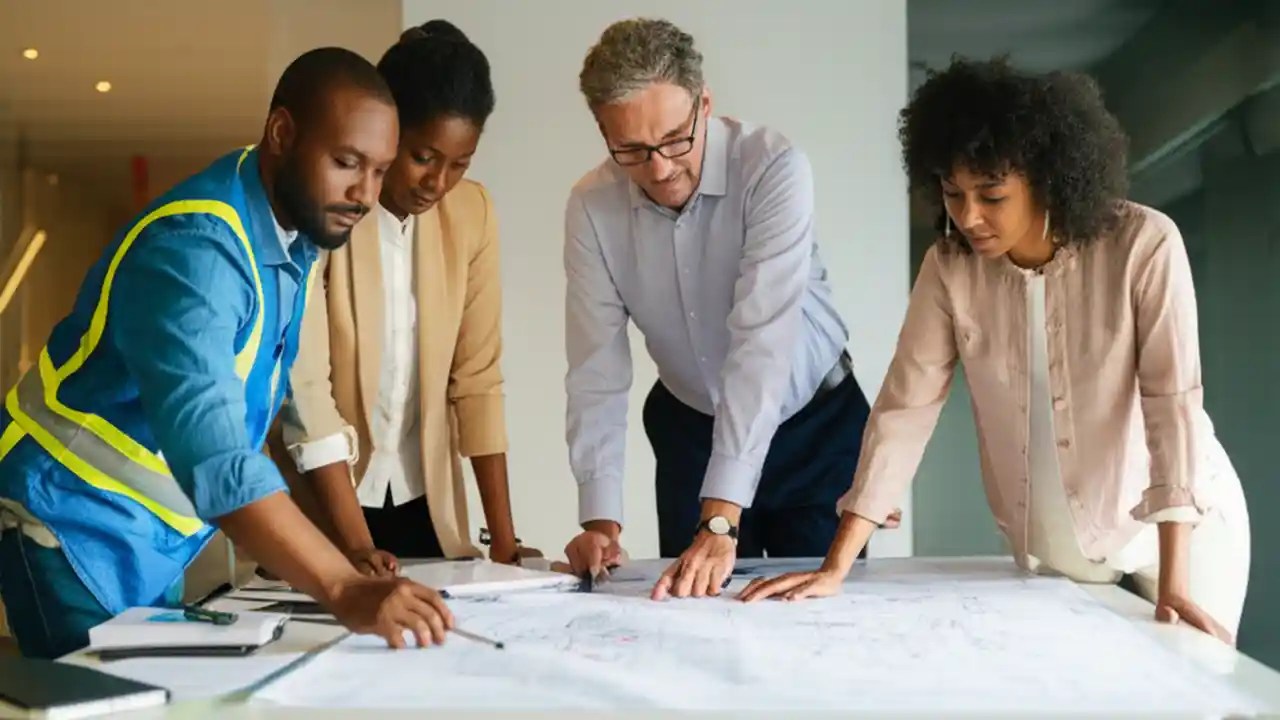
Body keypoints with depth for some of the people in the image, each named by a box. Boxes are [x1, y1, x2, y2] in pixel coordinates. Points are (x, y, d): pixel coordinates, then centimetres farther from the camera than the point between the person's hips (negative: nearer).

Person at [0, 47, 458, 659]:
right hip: (71, 532, -8)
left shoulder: (298, 232, 0)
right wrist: (344, 591, -48)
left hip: (154, 548, 8)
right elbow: (214, 457, -40)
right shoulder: (193, 248, -28)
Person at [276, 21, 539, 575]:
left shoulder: (472, 213, -4)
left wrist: (503, 537, -6)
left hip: (426, 497, 4)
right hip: (326, 498, -4)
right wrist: (355, 544, -26)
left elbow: (478, 377, -3)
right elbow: (305, 388, -21)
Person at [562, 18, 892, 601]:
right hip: (691, 429, 3)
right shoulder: (591, 208, -15)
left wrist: (721, 522, -42)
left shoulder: (774, 168, -27)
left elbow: (762, 341, -36)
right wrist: (600, 519, -26)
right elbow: (597, 369, -15)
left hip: (814, 424, -2)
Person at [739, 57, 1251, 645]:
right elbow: (905, 405, -14)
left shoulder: (1144, 245, -21)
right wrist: (836, 568, -19)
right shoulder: (949, 266, -13)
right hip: (1049, 545, 3)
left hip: (1181, 525, -2)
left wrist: (1173, 580, -28)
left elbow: (1173, 401, -23)